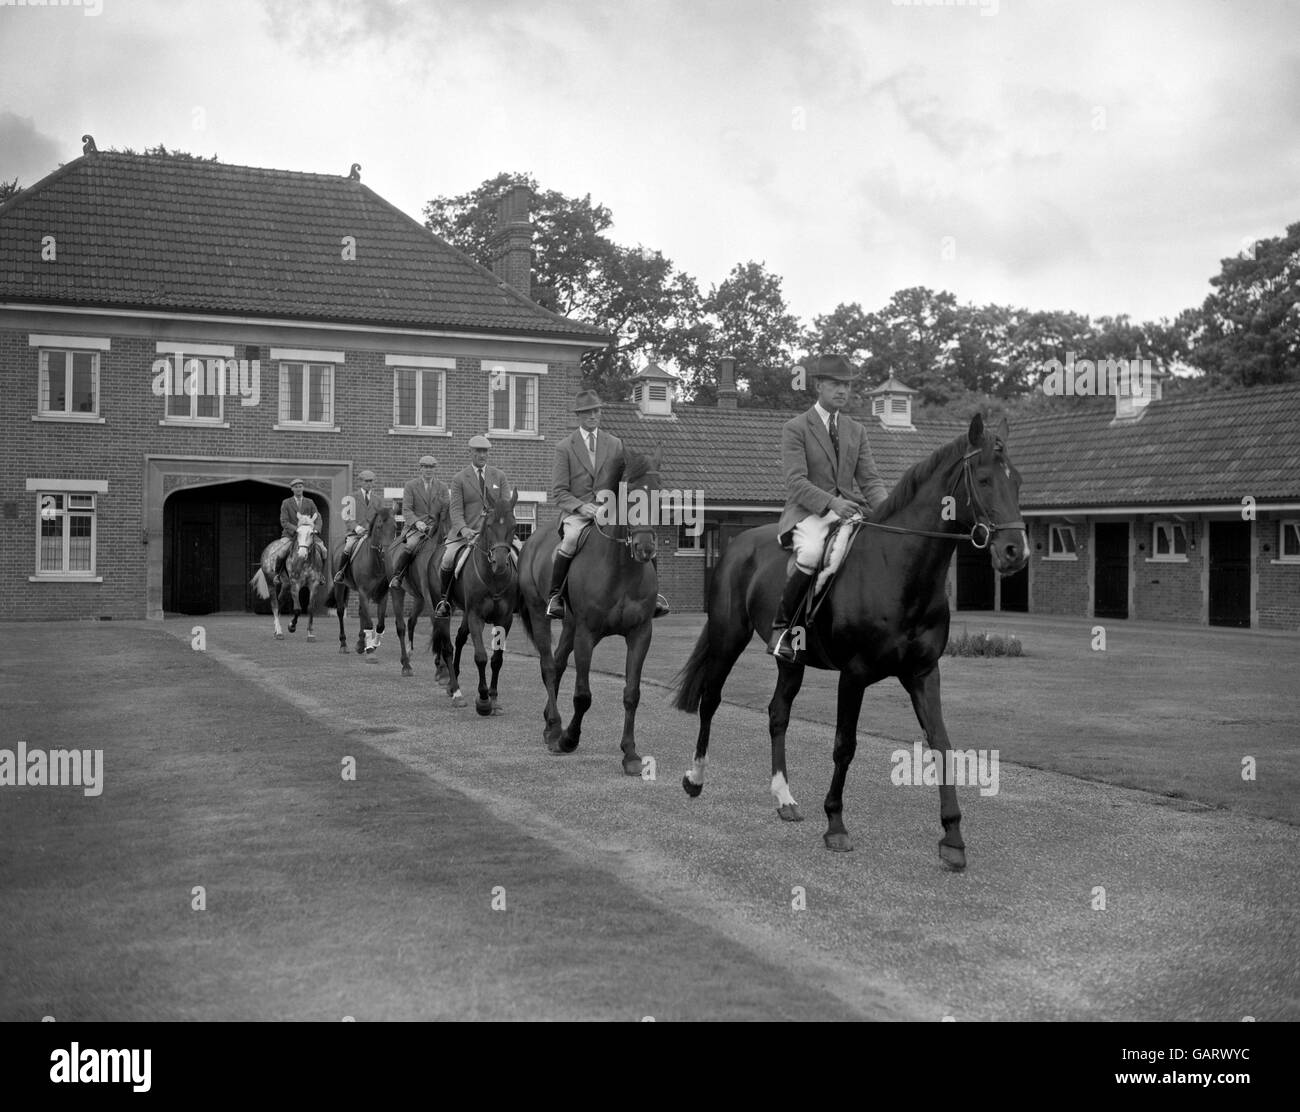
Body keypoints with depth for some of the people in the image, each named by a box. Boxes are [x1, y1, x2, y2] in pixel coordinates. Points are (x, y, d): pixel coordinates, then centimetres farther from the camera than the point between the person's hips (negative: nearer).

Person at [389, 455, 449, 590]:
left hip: (435, 528, 4)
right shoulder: (410, 486, 6)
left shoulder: (442, 488, 13)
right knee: (410, 546, -31)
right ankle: (396, 576, -18)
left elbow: (445, 512, 4)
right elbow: (406, 509, -3)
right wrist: (417, 522, -22)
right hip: (415, 528, -4)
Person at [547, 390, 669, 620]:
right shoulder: (564, 447, 6)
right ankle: (555, 595, -23)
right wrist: (581, 506, -19)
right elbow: (558, 492, 0)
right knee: (571, 538, -36)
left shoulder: (615, 444, 15)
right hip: (576, 513, -3)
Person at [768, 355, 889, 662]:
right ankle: (781, 625, -19)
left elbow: (870, 479, 11)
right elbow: (796, 483, -11)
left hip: (849, 509, 5)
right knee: (812, 554, -37)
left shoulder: (856, 430, 18)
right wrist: (831, 502, -27)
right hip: (808, 513, -5)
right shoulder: (795, 428, 0)